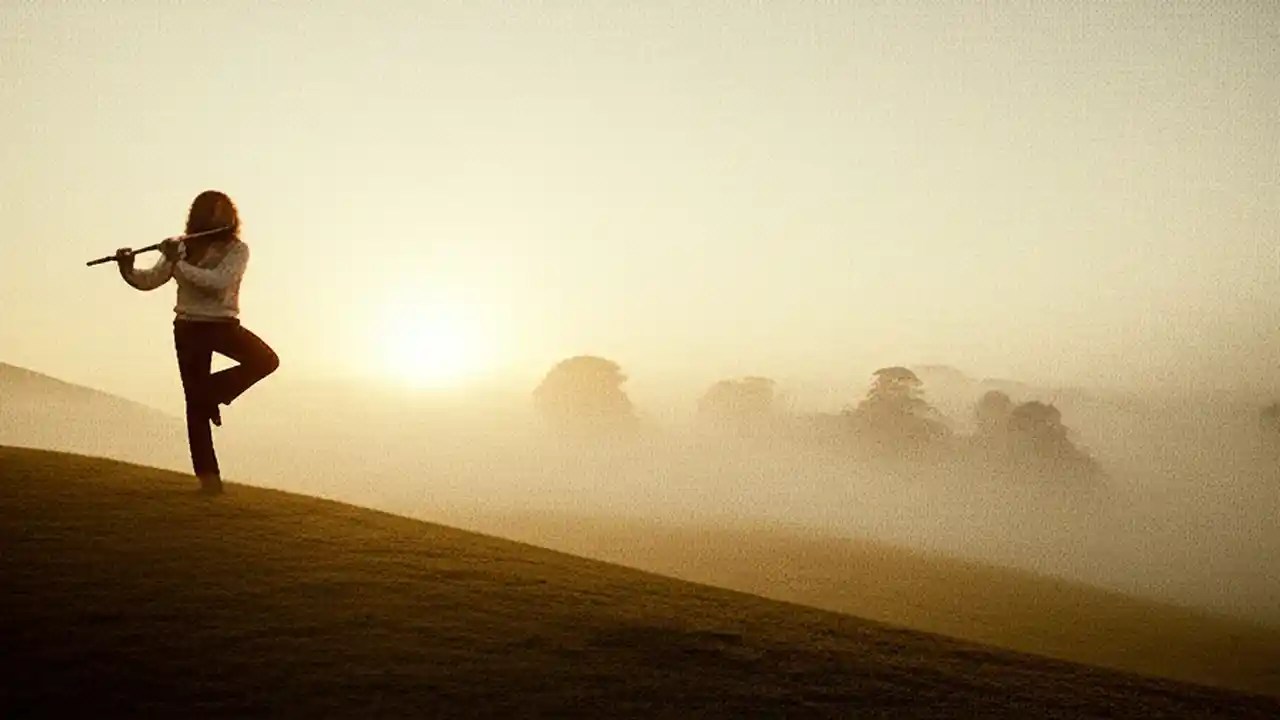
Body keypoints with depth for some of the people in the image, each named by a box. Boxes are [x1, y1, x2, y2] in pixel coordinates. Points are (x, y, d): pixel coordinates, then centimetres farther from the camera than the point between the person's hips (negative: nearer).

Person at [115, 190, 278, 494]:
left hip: (224, 324, 0)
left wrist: (178, 263, -26)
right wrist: (127, 270, -19)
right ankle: (208, 474, 4)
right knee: (196, 401, -2)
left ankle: (215, 390, 0)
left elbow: (219, 282, -23)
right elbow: (150, 281, 1)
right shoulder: (183, 247, 0)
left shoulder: (237, 250, -6)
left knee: (266, 361, -24)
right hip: (190, 328, 0)